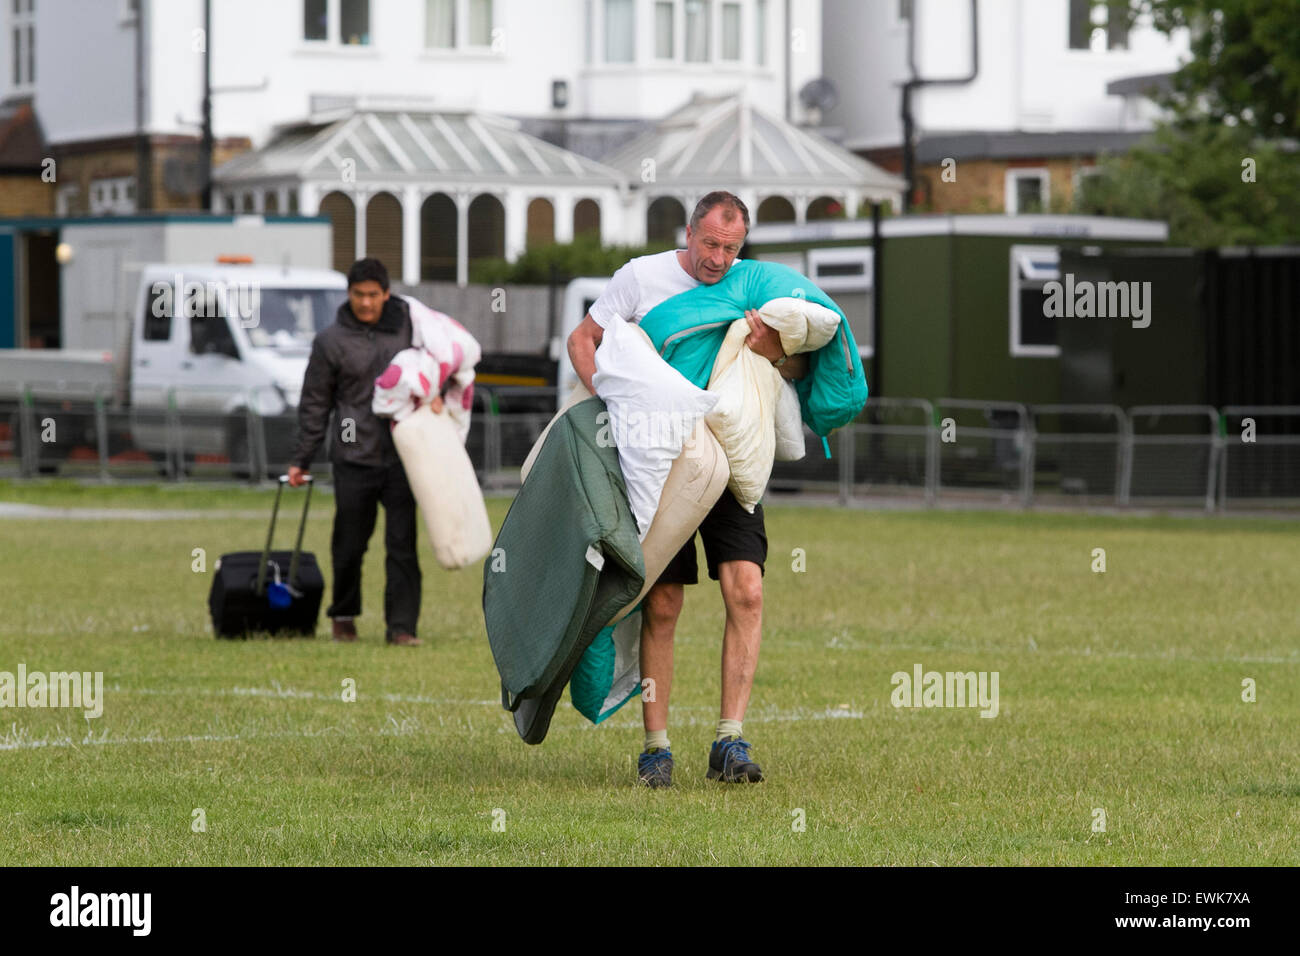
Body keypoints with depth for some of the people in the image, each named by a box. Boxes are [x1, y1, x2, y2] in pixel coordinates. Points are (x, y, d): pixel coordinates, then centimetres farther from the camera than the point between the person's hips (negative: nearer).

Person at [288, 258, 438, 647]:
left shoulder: (406, 321, 3)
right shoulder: (331, 341, -1)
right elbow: (315, 405, 4)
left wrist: (433, 390, -1)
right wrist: (301, 460, 3)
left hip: (402, 456, 1)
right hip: (354, 458, -1)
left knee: (402, 544, -3)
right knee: (350, 544, 7)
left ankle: (401, 625, -1)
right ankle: (343, 615, 26)